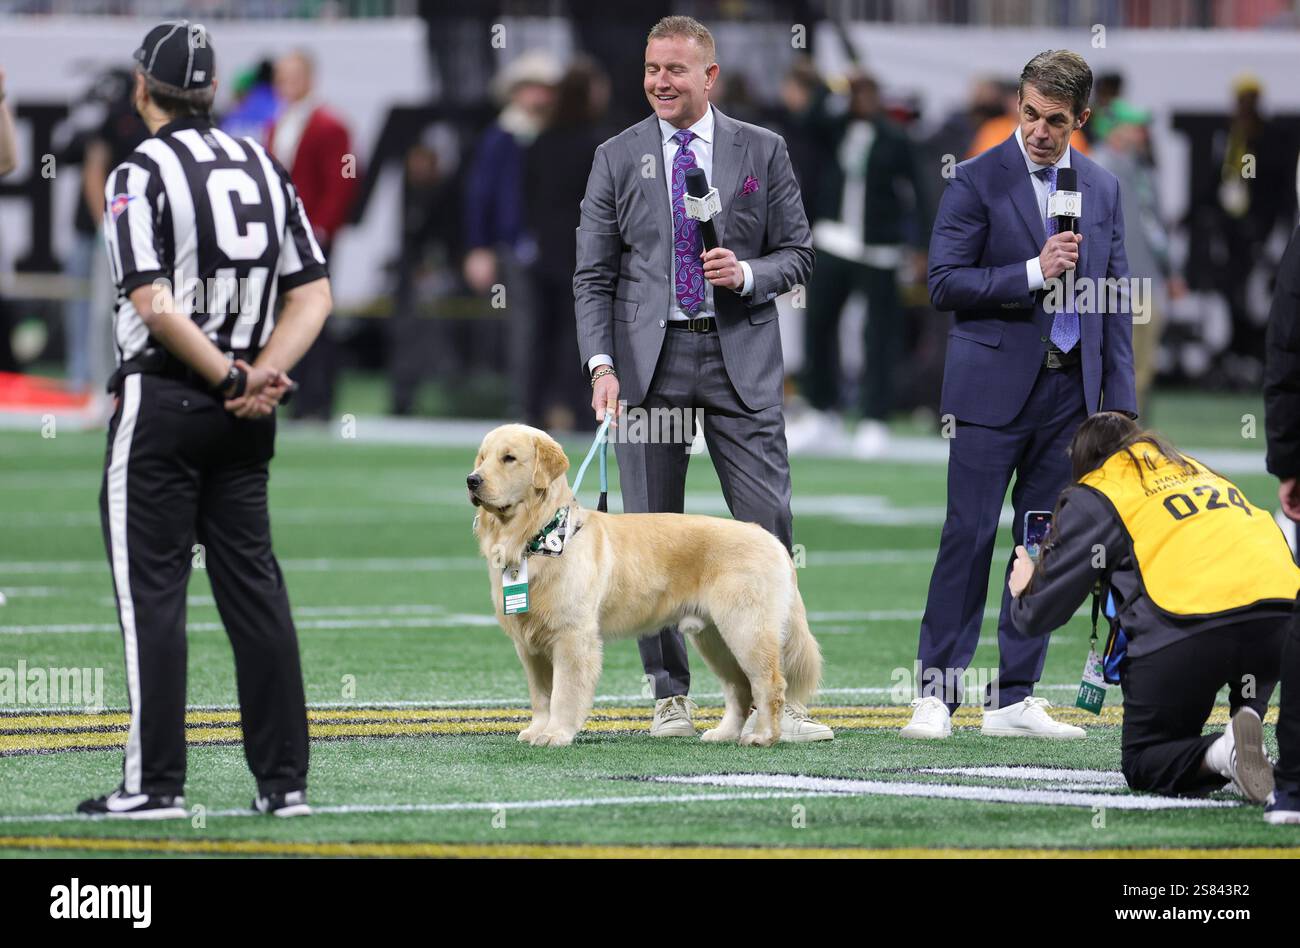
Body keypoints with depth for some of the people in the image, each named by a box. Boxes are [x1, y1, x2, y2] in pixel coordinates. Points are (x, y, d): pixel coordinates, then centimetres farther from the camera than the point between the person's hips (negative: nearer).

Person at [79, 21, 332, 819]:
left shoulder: (142, 174, -9)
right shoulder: (265, 168, 10)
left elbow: (154, 306, -19)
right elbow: (314, 294, 5)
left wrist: (231, 379, -13)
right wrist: (258, 378, -6)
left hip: (161, 401, -6)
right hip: (243, 421, 6)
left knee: (152, 591, -2)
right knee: (254, 586, 8)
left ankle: (157, 783, -3)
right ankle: (285, 780, 6)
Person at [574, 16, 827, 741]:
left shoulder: (763, 152, 7)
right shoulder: (618, 158, 7)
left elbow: (798, 253, 9)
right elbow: (594, 276, 6)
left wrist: (747, 273, -12)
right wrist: (601, 365, -7)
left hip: (740, 356, -1)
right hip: (650, 360, 1)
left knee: (767, 522, -7)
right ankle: (671, 697, 10)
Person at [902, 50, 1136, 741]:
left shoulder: (1103, 189, 11)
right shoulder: (977, 181, -3)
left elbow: (1116, 303, 14)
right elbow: (945, 283, -8)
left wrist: (1121, 400, 8)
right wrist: (1033, 273, -17)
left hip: (1070, 391, 4)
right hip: (994, 388, -4)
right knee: (969, 535, -7)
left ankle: (1014, 699, 10)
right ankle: (936, 692, -2)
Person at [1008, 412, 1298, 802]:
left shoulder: (1093, 498, 16)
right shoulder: (1196, 470, 34)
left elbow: (1040, 613, 16)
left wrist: (1024, 592, 41)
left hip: (1190, 624, -5)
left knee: (1141, 762, 11)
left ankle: (1221, 754, -20)